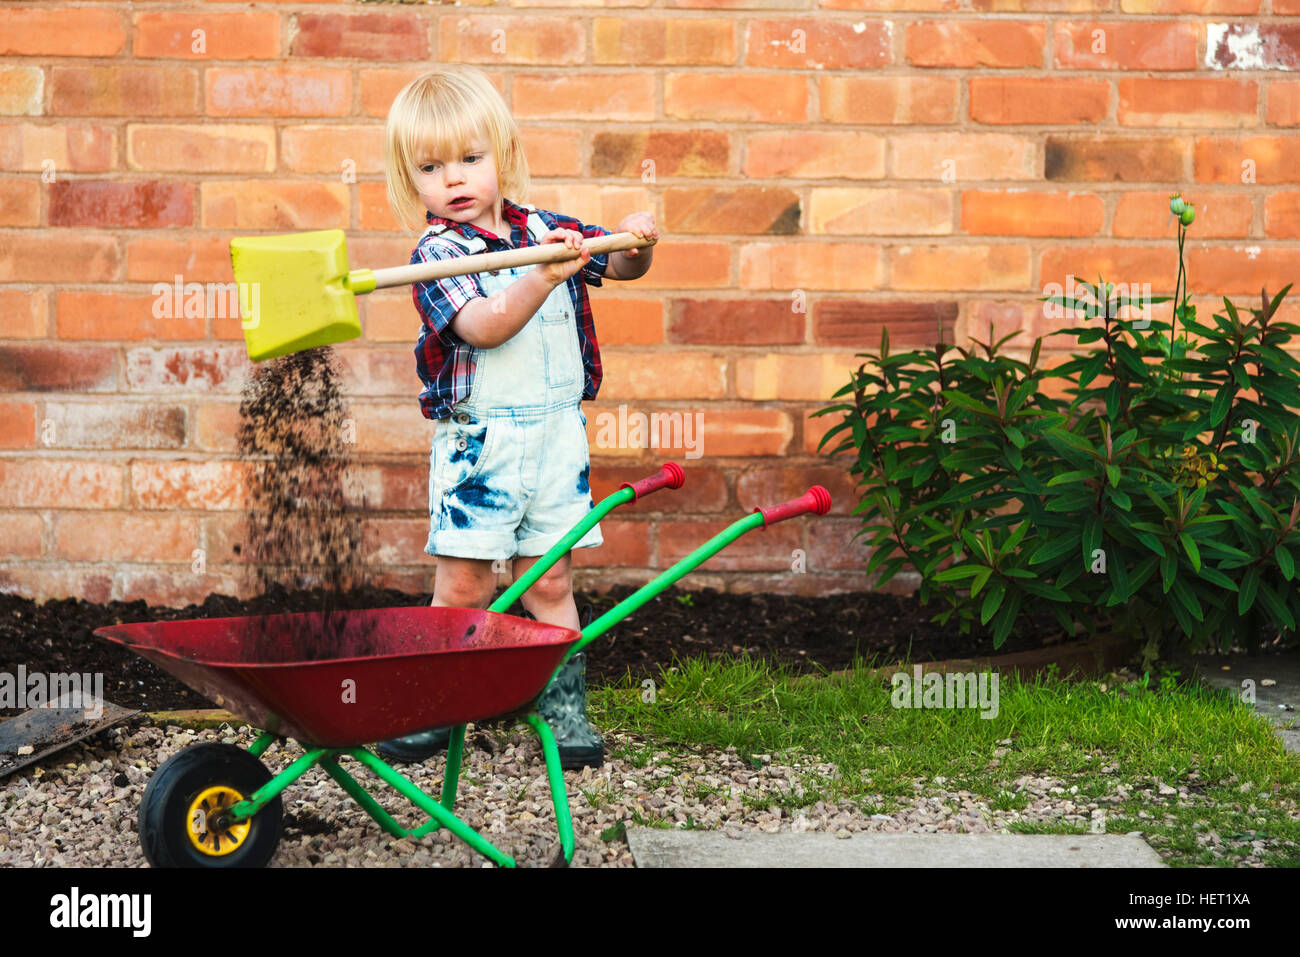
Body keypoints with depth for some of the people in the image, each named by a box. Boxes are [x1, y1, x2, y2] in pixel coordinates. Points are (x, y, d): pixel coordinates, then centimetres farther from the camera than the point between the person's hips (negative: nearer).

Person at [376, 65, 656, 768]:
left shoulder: (546, 229, 7)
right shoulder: (438, 253, -8)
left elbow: (619, 267, 14)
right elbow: (482, 326, -22)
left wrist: (636, 243, -10)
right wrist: (544, 278, -36)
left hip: (557, 432, 4)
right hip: (478, 439, -3)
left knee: (549, 583, 9)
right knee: (462, 586, 1)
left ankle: (565, 707, 17)